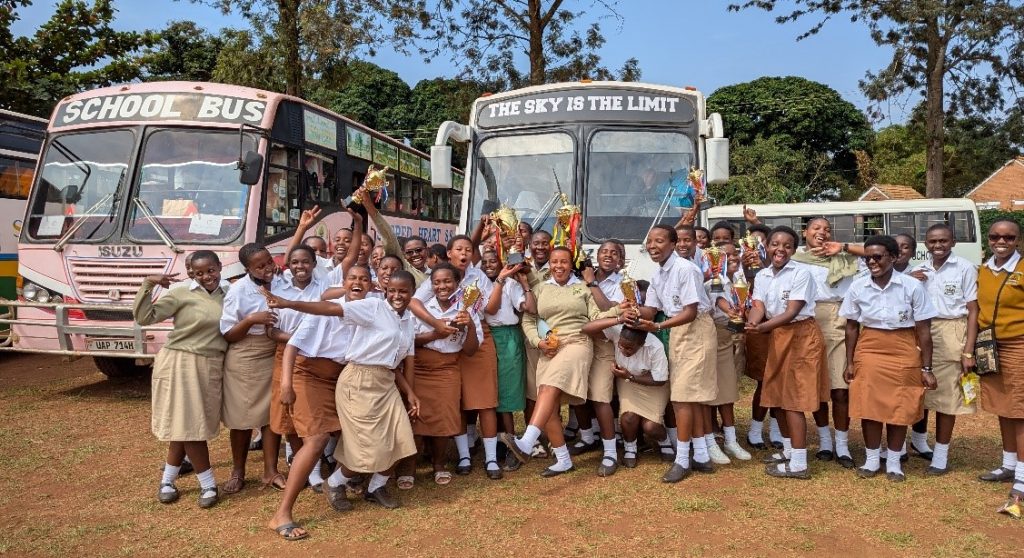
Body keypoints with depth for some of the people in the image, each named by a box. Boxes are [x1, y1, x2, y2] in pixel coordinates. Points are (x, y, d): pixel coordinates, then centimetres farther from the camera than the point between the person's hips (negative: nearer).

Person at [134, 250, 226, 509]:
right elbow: (144, 317, -12)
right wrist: (148, 285, -23)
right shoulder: (181, 295, -7)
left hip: (211, 368, 4)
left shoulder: (227, 297, 9)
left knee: (187, 425, 10)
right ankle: (208, 484, 10)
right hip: (181, 364, -4)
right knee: (188, 425, -1)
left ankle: (168, 480, 26)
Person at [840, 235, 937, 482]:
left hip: (903, 353, -2)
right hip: (868, 351, 2)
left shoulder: (912, 286, -8)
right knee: (868, 407, 5)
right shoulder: (858, 287, -2)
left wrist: (926, 368, -4)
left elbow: (923, 330, -4)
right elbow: (852, 327, 7)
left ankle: (893, 463, 22)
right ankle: (872, 460, 22)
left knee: (899, 408, 6)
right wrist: (850, 362, 6)